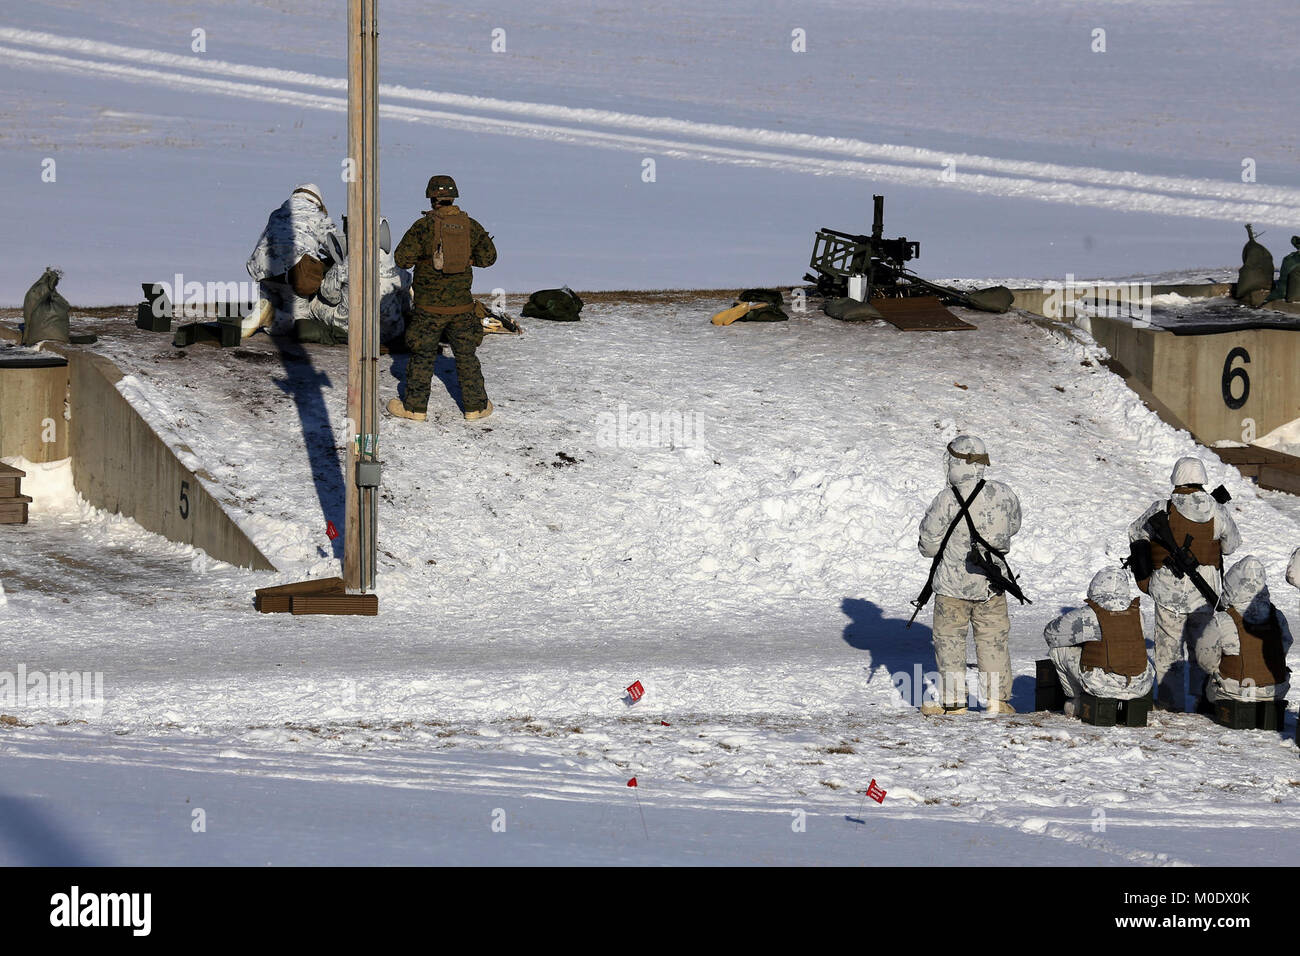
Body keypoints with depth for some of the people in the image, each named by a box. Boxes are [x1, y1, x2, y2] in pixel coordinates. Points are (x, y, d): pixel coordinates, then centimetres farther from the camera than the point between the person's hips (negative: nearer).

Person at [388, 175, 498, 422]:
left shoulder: (424, 226, -12)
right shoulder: (470, 226, -2)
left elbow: (402, 259, -13)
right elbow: (488, 257, 7)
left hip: (429, 306, -3)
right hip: (462, 305, 3)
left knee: (422, 356, 8)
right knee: (466, 355, 14)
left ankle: (415, 406, 14)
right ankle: (476, 406, 18)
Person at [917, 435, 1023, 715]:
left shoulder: (946, 500, -19)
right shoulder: (1003, 495, -8)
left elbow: (928, 544, -11)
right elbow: (1014, 526, 11)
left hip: (953, 586, -3)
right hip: (991, 586, 3)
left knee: (949, 639, 11)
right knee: (993, 640, 14)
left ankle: (953, 700, 11)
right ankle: (996, 699, 16)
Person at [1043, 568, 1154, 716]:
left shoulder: (1087, 616, -11)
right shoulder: (1137, 613, 1)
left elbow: (1050, 633, 2)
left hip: (1102, 686, -5)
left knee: (1057, 649, 13)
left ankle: (1075, 699, 28)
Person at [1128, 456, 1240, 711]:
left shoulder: (1162, 510, -13)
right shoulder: (1217, 512, -6)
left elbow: (1135, 533, 3)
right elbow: (1232, 543, 9)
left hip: (1169, 591, -2)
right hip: (1206, 589, 2)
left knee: (1169, 644, 9)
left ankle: (1171, 699, 10)